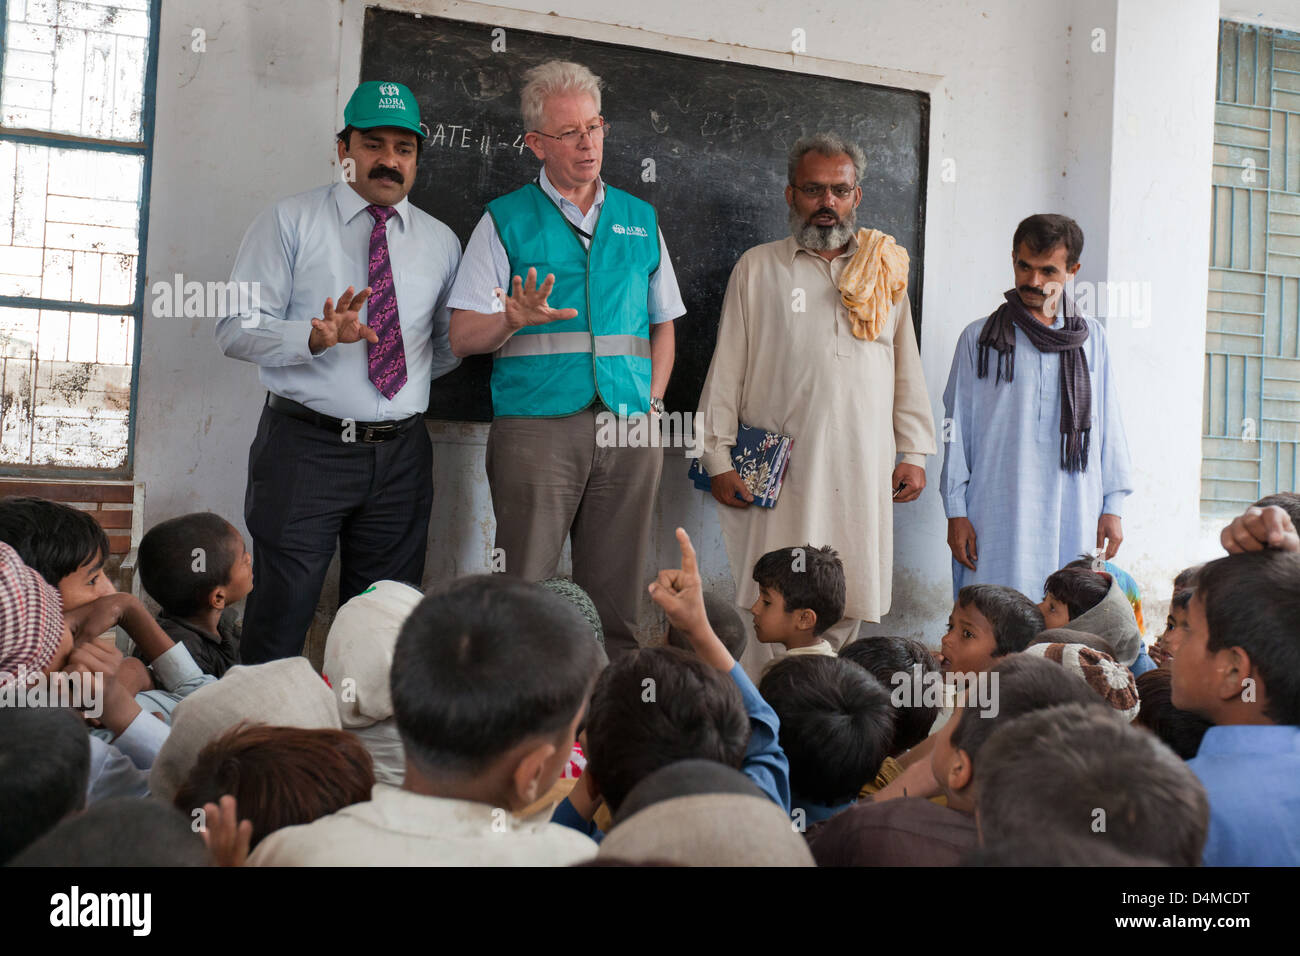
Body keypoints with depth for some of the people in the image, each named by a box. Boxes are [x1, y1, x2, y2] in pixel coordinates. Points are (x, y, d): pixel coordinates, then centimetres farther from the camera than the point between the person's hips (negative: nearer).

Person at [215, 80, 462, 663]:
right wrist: (317, 338, -23)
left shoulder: (440, 242, 12)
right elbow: (236, 329, -7)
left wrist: (410, 379, 1)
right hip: (304, 446, -3)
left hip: (400, 456, 4)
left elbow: (450, 346, 22)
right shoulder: (290, 222, 1)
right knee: (280, 620, -2)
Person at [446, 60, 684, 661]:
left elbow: (663, 324, 22)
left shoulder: (640, 220, 18)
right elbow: (462, 336, 2)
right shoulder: (506, 221, 7)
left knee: (617, 600, 4)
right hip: (537, 428, -3)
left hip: (630, 431, 3)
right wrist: (513, 319, -19)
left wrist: (653, 401, 7)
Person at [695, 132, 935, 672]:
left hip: (865, 468, 3)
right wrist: (718, 458, -1)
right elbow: (727, 369, 5)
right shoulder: (758, 268, 8)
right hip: (781, 466, -2)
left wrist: (914, 452, 10)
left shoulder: (885, 271, 15)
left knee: (849, 606, 3)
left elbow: (907, 369, 16)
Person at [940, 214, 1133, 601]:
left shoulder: (1090, 337, 13)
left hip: (1074, 516, 2)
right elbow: (957, 429, 6)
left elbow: (1109, 423, 13)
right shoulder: (980, 338, 8)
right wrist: (956, 511, 1)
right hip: (998, 519, -1)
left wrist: (1113, 506, 7)